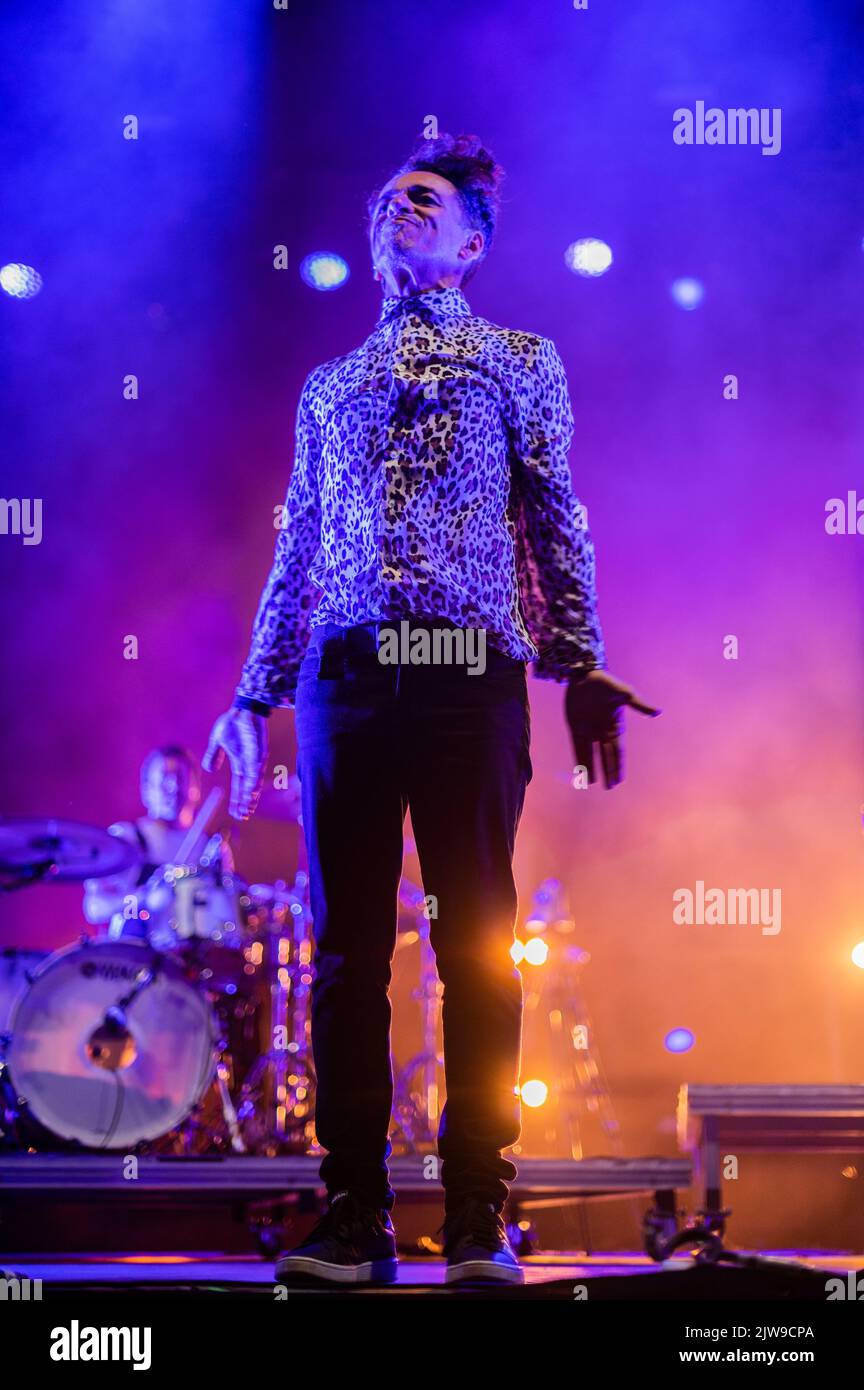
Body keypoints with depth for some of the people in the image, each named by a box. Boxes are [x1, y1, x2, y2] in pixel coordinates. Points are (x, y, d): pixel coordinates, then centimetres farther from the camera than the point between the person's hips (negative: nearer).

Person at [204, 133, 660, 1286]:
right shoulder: (330, 388, 23)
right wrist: (256, 693, 15)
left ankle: (478, 1221, 1)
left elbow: (556, 524, 7)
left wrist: (580, 668, -5)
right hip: (347, 675, 3)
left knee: (479, 947, -3)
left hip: (471, 675, -3)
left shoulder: (521, 362, 14)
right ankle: (355, 1216, 3)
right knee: (348, 949, -1)